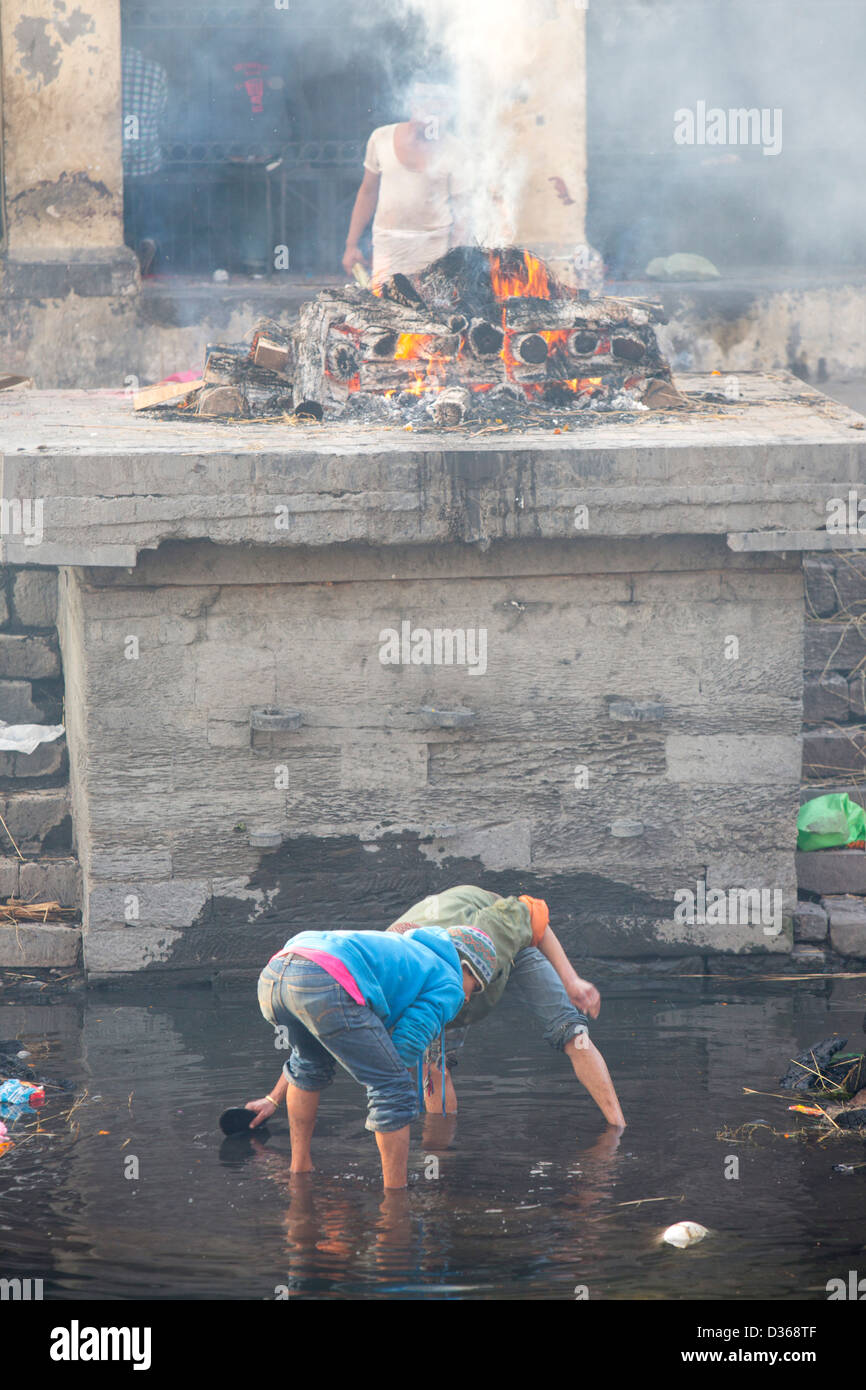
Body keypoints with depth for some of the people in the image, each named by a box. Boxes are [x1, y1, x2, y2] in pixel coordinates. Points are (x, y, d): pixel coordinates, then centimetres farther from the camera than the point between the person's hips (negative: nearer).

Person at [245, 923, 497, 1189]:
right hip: (325, 986, -8)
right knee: (392, 1089, 7)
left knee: (312, 1063, 38)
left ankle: (299, 1168, 43)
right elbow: (402, 1052, 6)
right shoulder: (449, 988, 21)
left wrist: (273, 1100, 54)